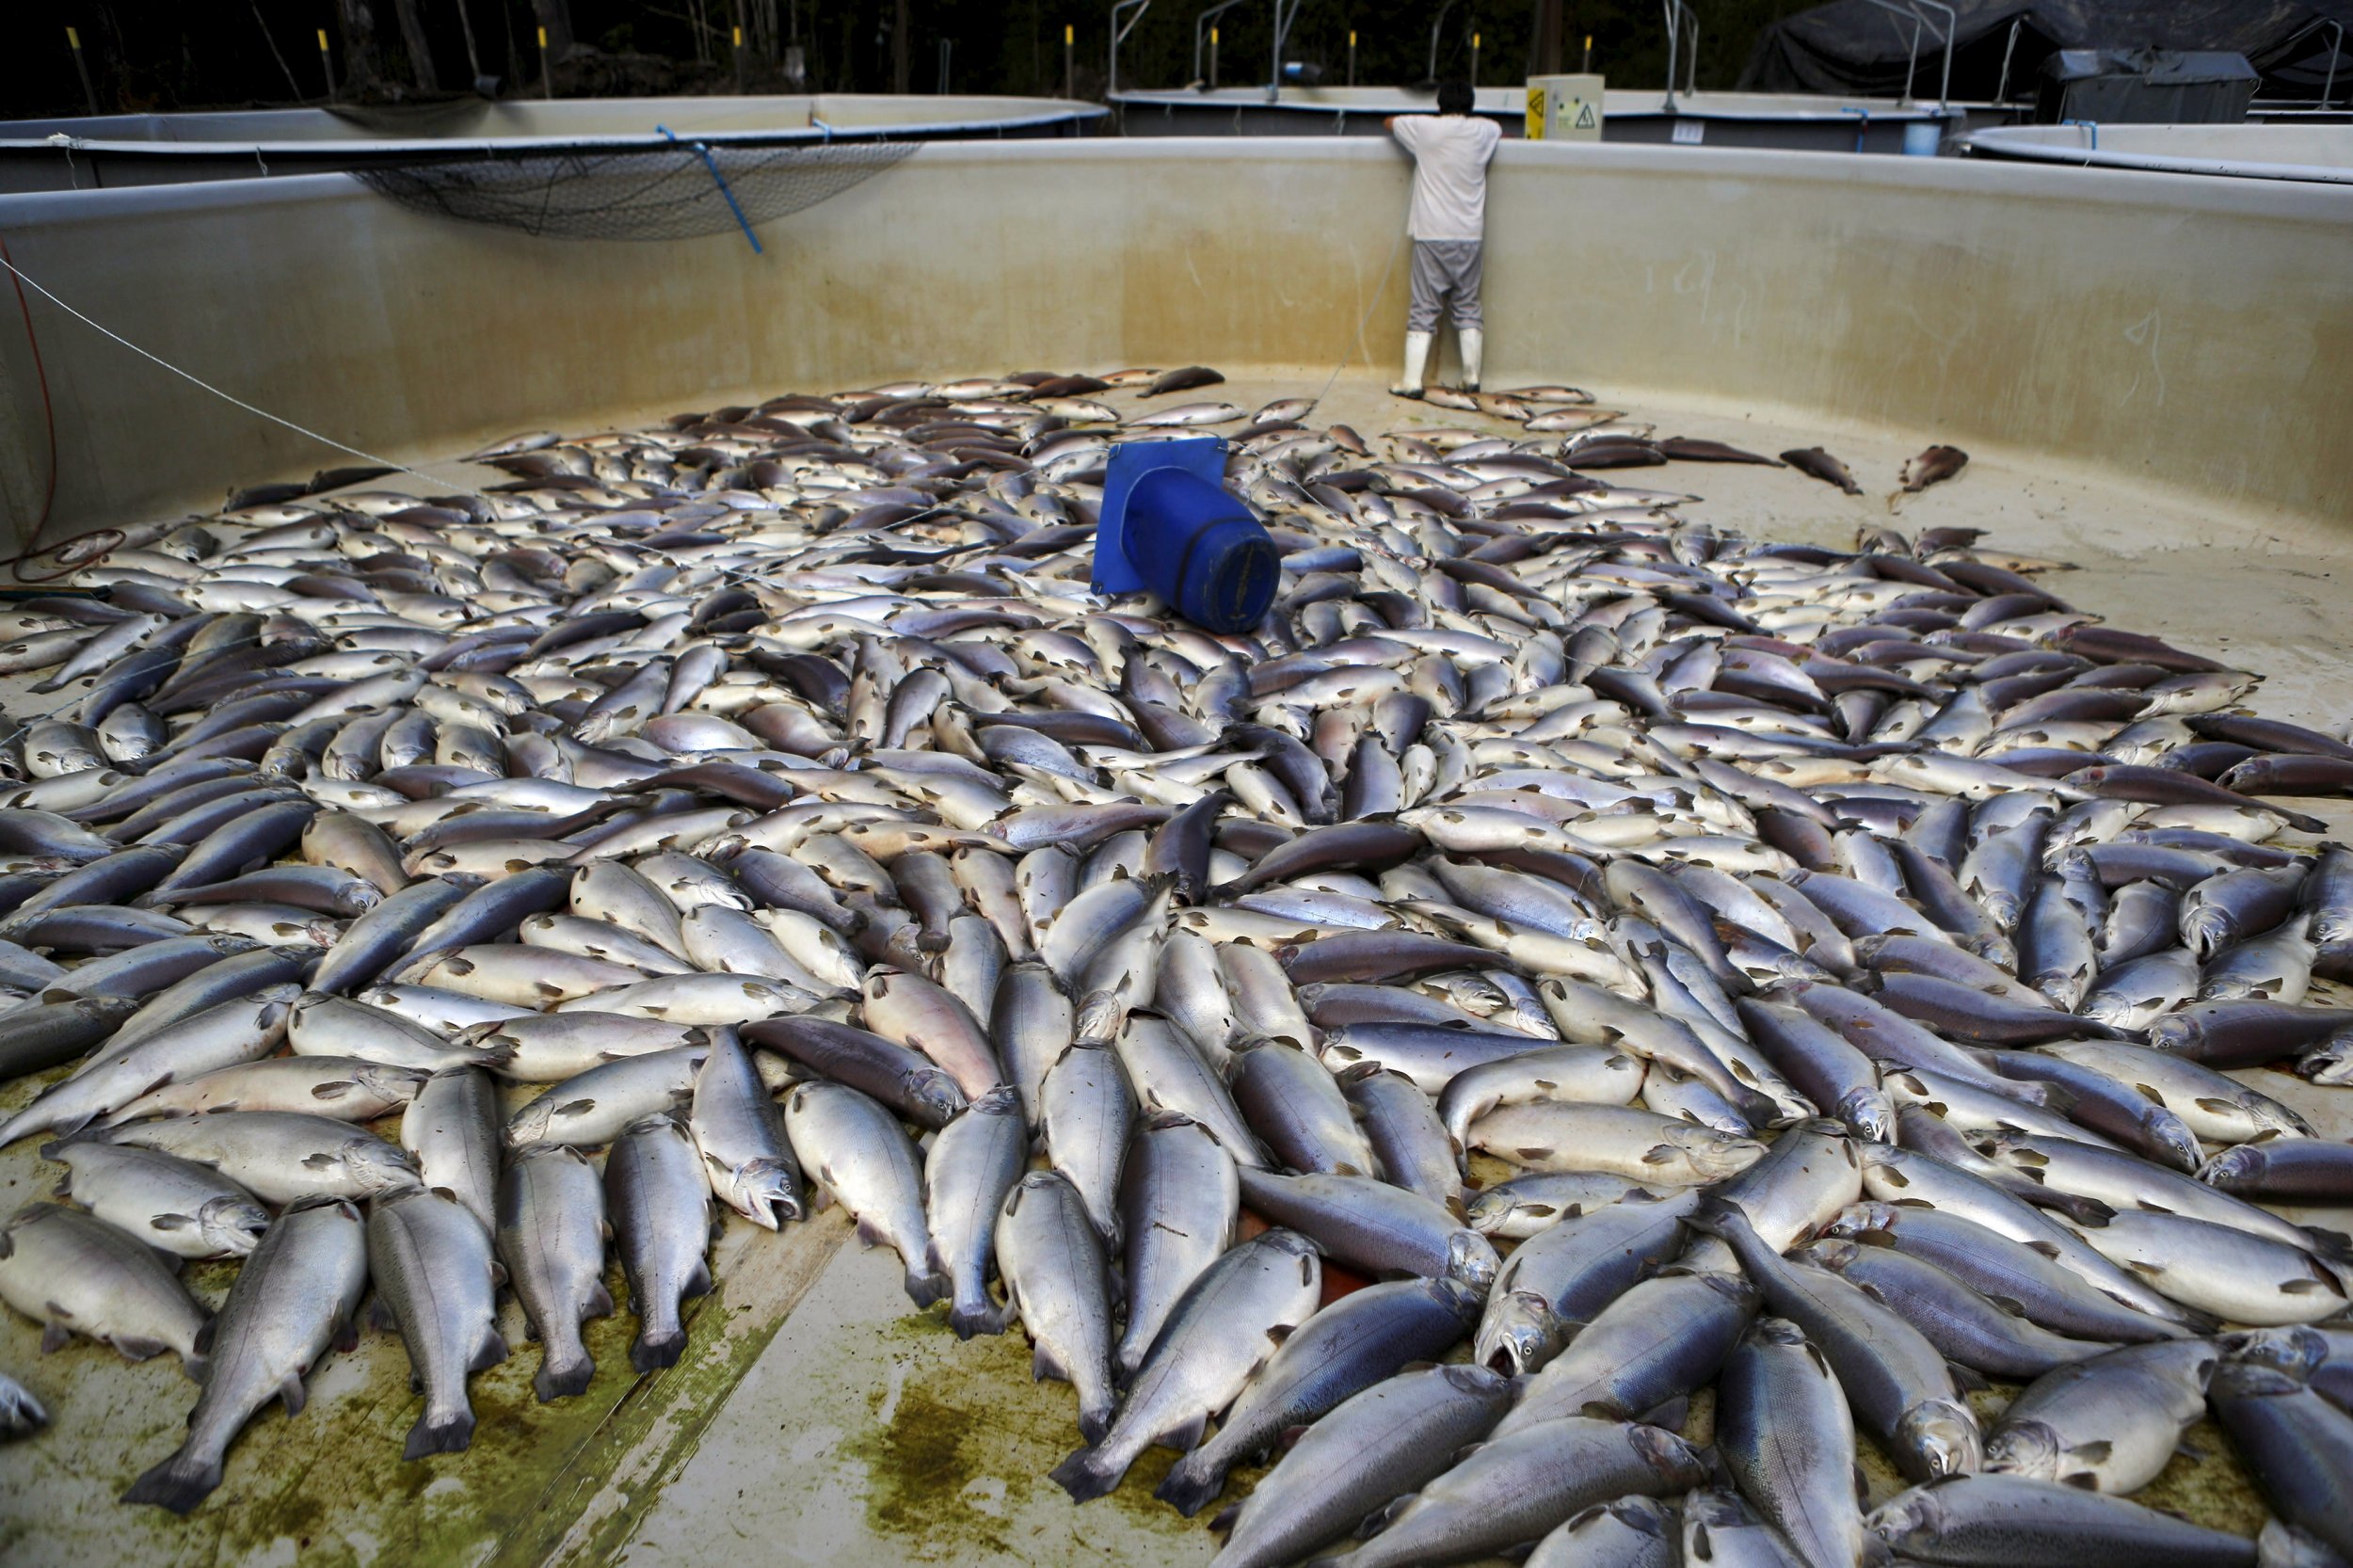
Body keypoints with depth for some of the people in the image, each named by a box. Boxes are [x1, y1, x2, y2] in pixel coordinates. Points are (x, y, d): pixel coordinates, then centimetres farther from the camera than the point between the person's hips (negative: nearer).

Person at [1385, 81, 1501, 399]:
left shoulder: (1424, 128, -1)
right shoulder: (1484, 131, 6)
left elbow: (1389, 121, 18)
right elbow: (1503, 133, 31)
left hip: (1431, 235, -2)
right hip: (1470, 236, 2)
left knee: (1423, 309, 0)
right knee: (1467, 307, 12)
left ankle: (1412, 381, -5)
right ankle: (1471, 378, 12)